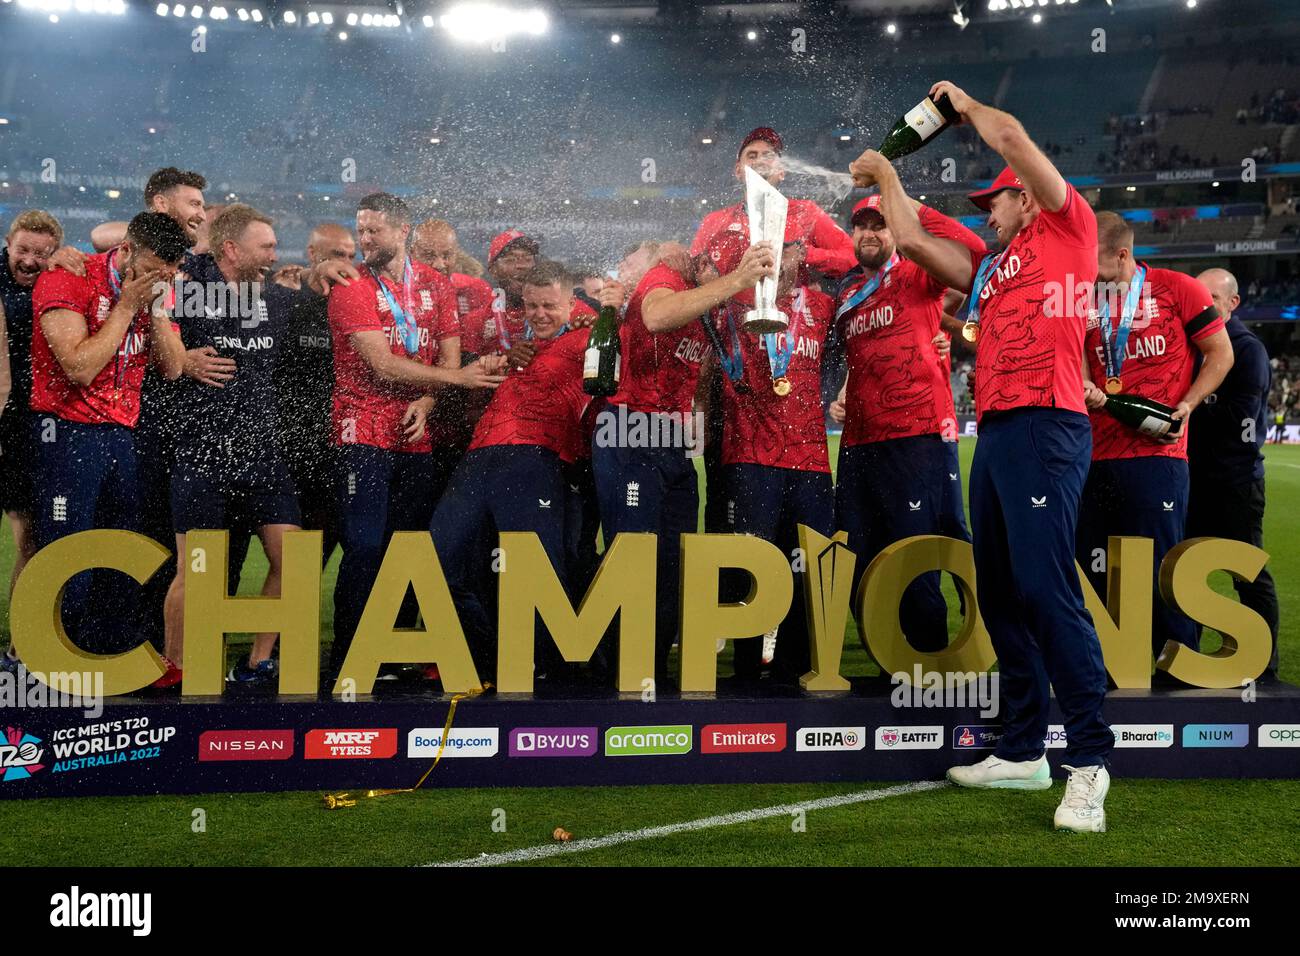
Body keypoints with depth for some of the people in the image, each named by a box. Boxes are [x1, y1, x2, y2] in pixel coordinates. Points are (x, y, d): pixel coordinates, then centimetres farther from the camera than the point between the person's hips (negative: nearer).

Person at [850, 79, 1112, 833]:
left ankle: (1089, 761, -16)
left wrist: (963, 103, 17)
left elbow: (1011, 136, 1)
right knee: (999, 594, 8)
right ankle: (1024, 751, 14)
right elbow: (913, 241, 30)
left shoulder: (1068, 229, 7)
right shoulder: (990, 271, 26)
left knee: (1046, 587, -17)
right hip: (995, 433, 9)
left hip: (1046, 427, -9)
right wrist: (885, 177, 39)